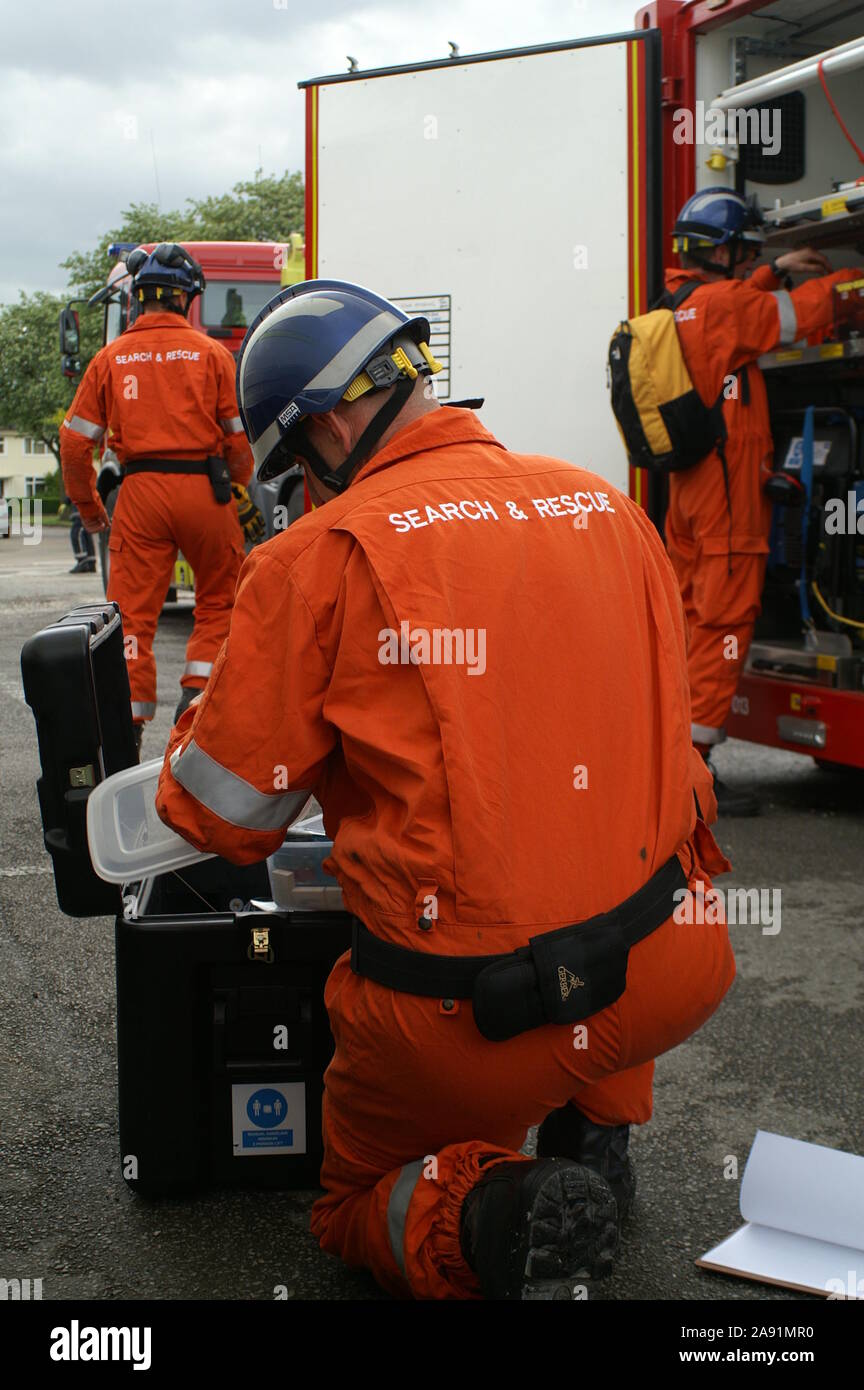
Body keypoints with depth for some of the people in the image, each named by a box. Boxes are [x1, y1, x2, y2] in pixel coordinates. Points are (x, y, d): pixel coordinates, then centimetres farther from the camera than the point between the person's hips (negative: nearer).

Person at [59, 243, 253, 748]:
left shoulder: (111, 358, 6)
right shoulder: (211, 353, 2)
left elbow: (75, 441, 5)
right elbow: (239, 436, 1)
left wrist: (89, 506, 18)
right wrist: (242, 487, 18)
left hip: (139, 491, 1)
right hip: (204, 486, -1)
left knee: (134, 609, 5)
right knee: (219, 600, 15)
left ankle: (129, 719, 3)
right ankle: (197, 695, 4)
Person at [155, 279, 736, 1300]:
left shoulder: (321, 556, -10)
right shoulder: (608, 508, 4)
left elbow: (220, 815, -3)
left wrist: (197, 730, 21)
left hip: (472, 1022, -4)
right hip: (675, 981, 5)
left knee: (358, 1209, 26)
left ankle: (488, 1217, -7)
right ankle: (598, 1137, 25)